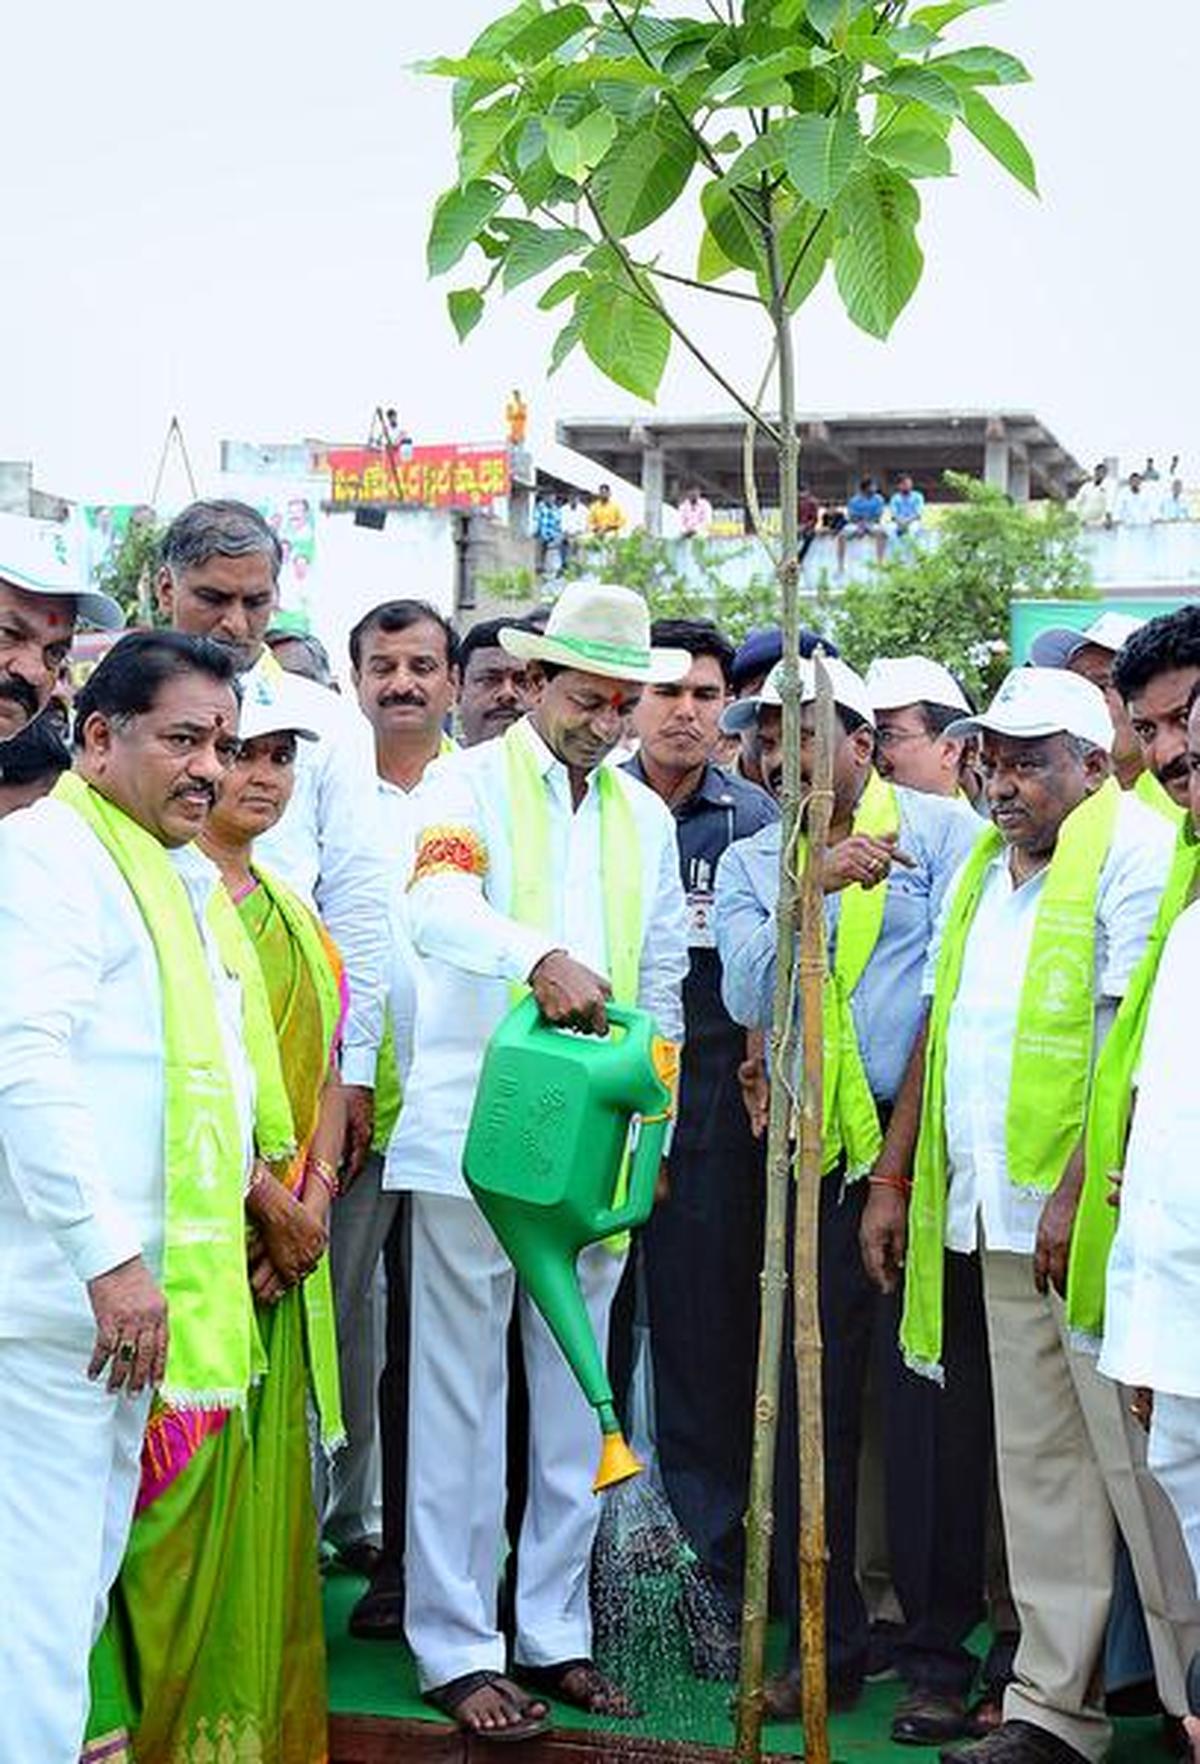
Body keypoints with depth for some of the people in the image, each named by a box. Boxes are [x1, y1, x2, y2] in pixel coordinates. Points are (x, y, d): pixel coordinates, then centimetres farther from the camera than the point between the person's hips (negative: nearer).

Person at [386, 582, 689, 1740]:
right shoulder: (470, 783, -1)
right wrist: (540, 957, -40)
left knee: (575, 1398, 9)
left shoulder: (644, 815, 15)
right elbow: (436, 905, -22)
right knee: (463, 1397, 0)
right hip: (475, 1133, -5)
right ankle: (456, 1647, 8)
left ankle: (554, 1633, 19)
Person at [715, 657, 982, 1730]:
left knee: (935, 1408, 0)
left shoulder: (944, 831, 0)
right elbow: (748, 997, -6)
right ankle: (827, 1647, 20)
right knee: (810, 1404, 7)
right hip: (813, 1163, 4)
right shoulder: (752, 865, 10)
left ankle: (940, 1655, 12)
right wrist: (815, 890, -20)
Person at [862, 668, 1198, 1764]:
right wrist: (893, 1178, 19)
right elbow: (943, 1030, 23)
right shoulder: (984, 868, 19)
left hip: (1096, 1220, -7)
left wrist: (1079, 1192, -21)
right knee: (1038, 1469, 9)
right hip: (1002, 1221, 8)